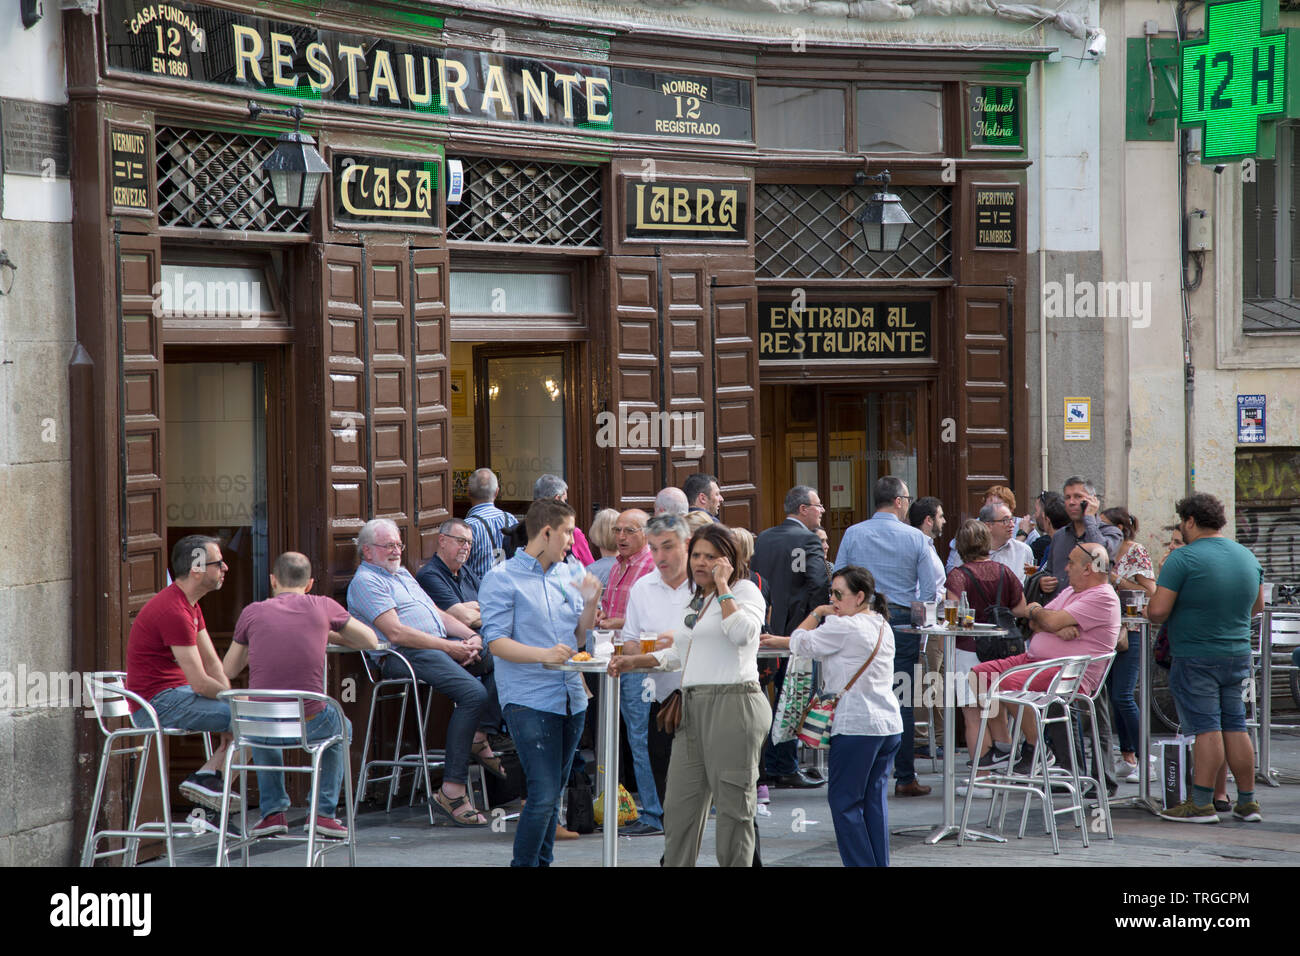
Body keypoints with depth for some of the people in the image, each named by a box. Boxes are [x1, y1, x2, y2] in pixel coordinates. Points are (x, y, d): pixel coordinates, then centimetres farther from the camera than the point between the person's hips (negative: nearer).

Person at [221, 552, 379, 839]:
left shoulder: (253, 612, 5)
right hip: (310, 723, -1)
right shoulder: (323, 607, 4)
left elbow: (228, 671, 17)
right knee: (342, 728, 36)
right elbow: (370, 641, 18)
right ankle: (324, 812, 24)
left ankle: (272, 812, 31)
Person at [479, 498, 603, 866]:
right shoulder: (502, 579, -5)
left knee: (553, 794, 10)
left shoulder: (567, 575, 15)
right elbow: (496, 641, -13)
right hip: (529, 700, -7)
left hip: (571, 698, 7)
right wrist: (544, 654, -26)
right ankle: (523, 864, -2)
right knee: (543, 796, -13)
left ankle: (543, 861, 18)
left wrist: (590, 603, 4)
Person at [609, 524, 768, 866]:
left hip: (732, 706, -8)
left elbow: (742, 633, -22)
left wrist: (722, 585, -13)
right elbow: (679, 654, 35)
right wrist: (633, 661, 27)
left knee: (733, 806, -4)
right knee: (679, 805, 9)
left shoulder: (744, 590, -1)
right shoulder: (697, 601, 23)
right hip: (693, 707, 8)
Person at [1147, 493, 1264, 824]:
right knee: (1235, 726, 11)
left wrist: (1150, 612, 4)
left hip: (1196, 657, -6)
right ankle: (1247, 802, 13)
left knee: (1206, 727, -5)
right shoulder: (1248, 557, 7)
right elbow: (1258, 605, 19)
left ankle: (1201, 803, -4)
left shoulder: (1183, 558, -14)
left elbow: (1157, 611, -18)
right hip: (1238, 656, 6)